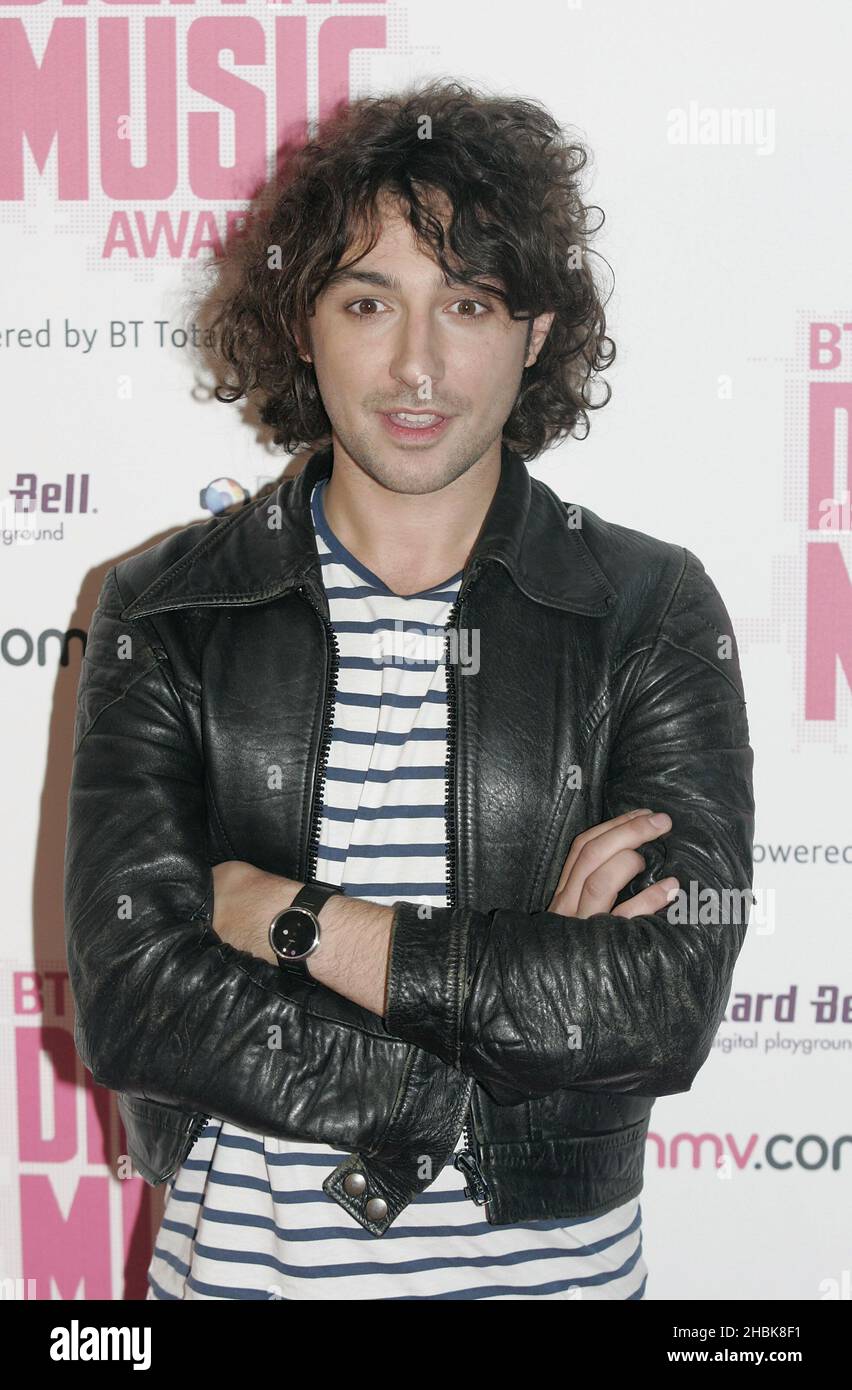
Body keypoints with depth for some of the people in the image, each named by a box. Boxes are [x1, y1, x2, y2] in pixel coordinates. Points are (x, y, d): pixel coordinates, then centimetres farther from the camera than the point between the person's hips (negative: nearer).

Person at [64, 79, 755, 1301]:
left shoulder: (653, 612, -6)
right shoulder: (165, 611, -5)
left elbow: (672, 998, -18)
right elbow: (131, 1004, -16)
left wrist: (289, 916, -17)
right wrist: (527, 978, -20)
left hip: (550, 1263, 0)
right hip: (241, 1254, 0)